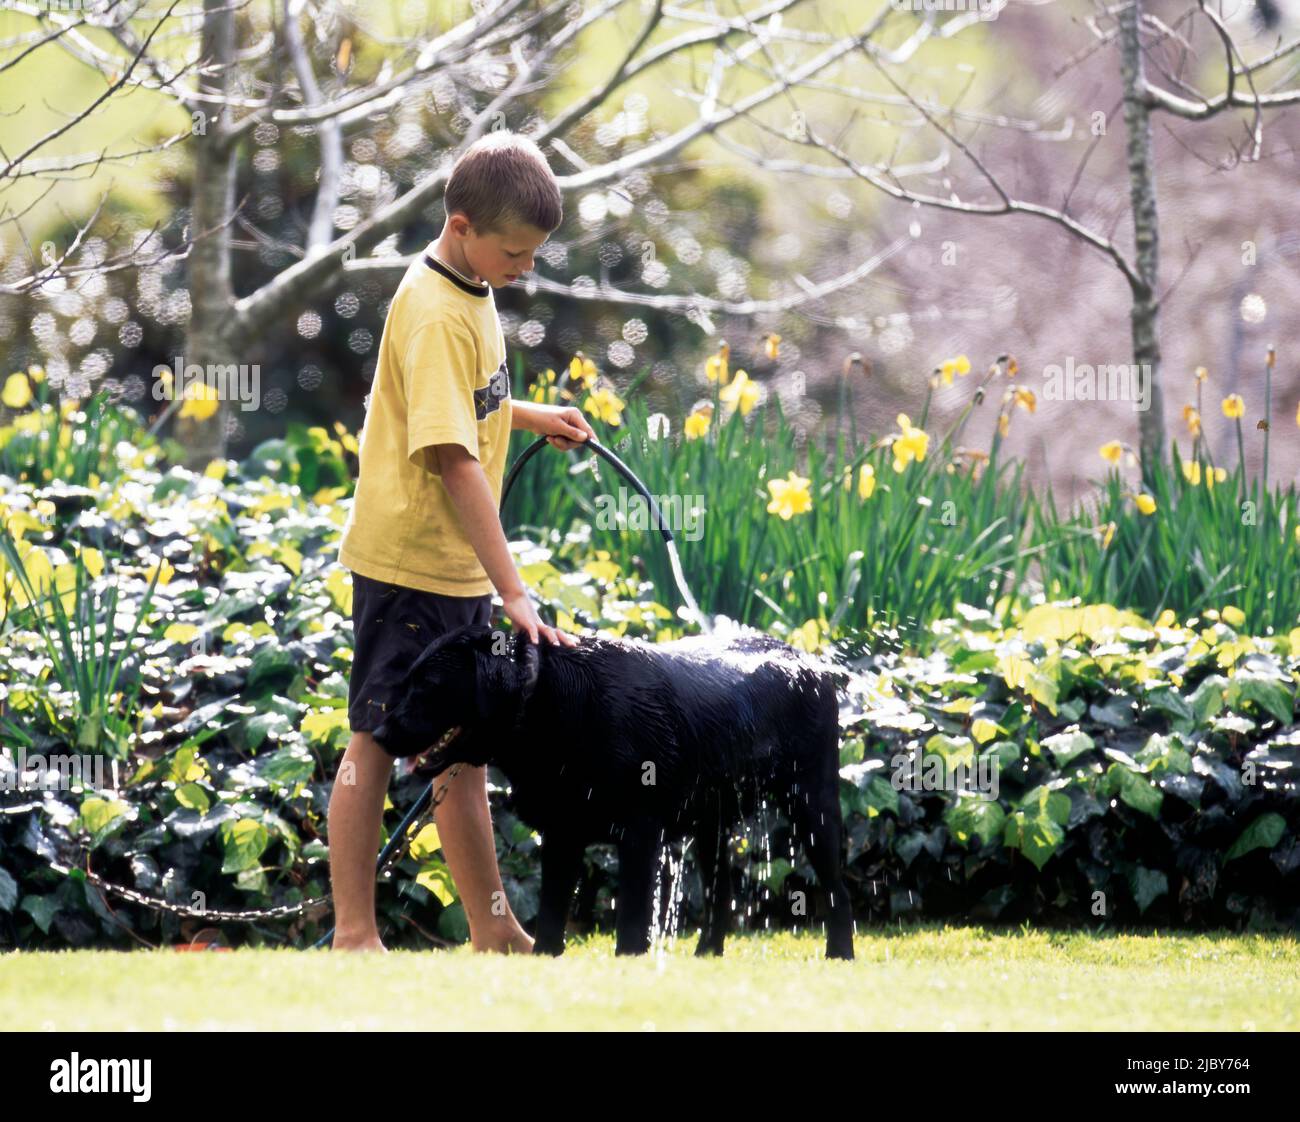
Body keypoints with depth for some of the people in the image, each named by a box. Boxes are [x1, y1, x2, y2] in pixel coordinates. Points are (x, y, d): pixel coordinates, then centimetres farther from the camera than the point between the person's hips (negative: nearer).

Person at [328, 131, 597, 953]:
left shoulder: (468, 292, 9)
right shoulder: (436, 314, -22)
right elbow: (453, 459, -27)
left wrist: (531, 416, 14)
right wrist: (513, 589, -28)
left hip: (458, 568, 10)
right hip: (409, 563, -10)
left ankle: (493, 932, 19)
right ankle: (354, 933, 6)